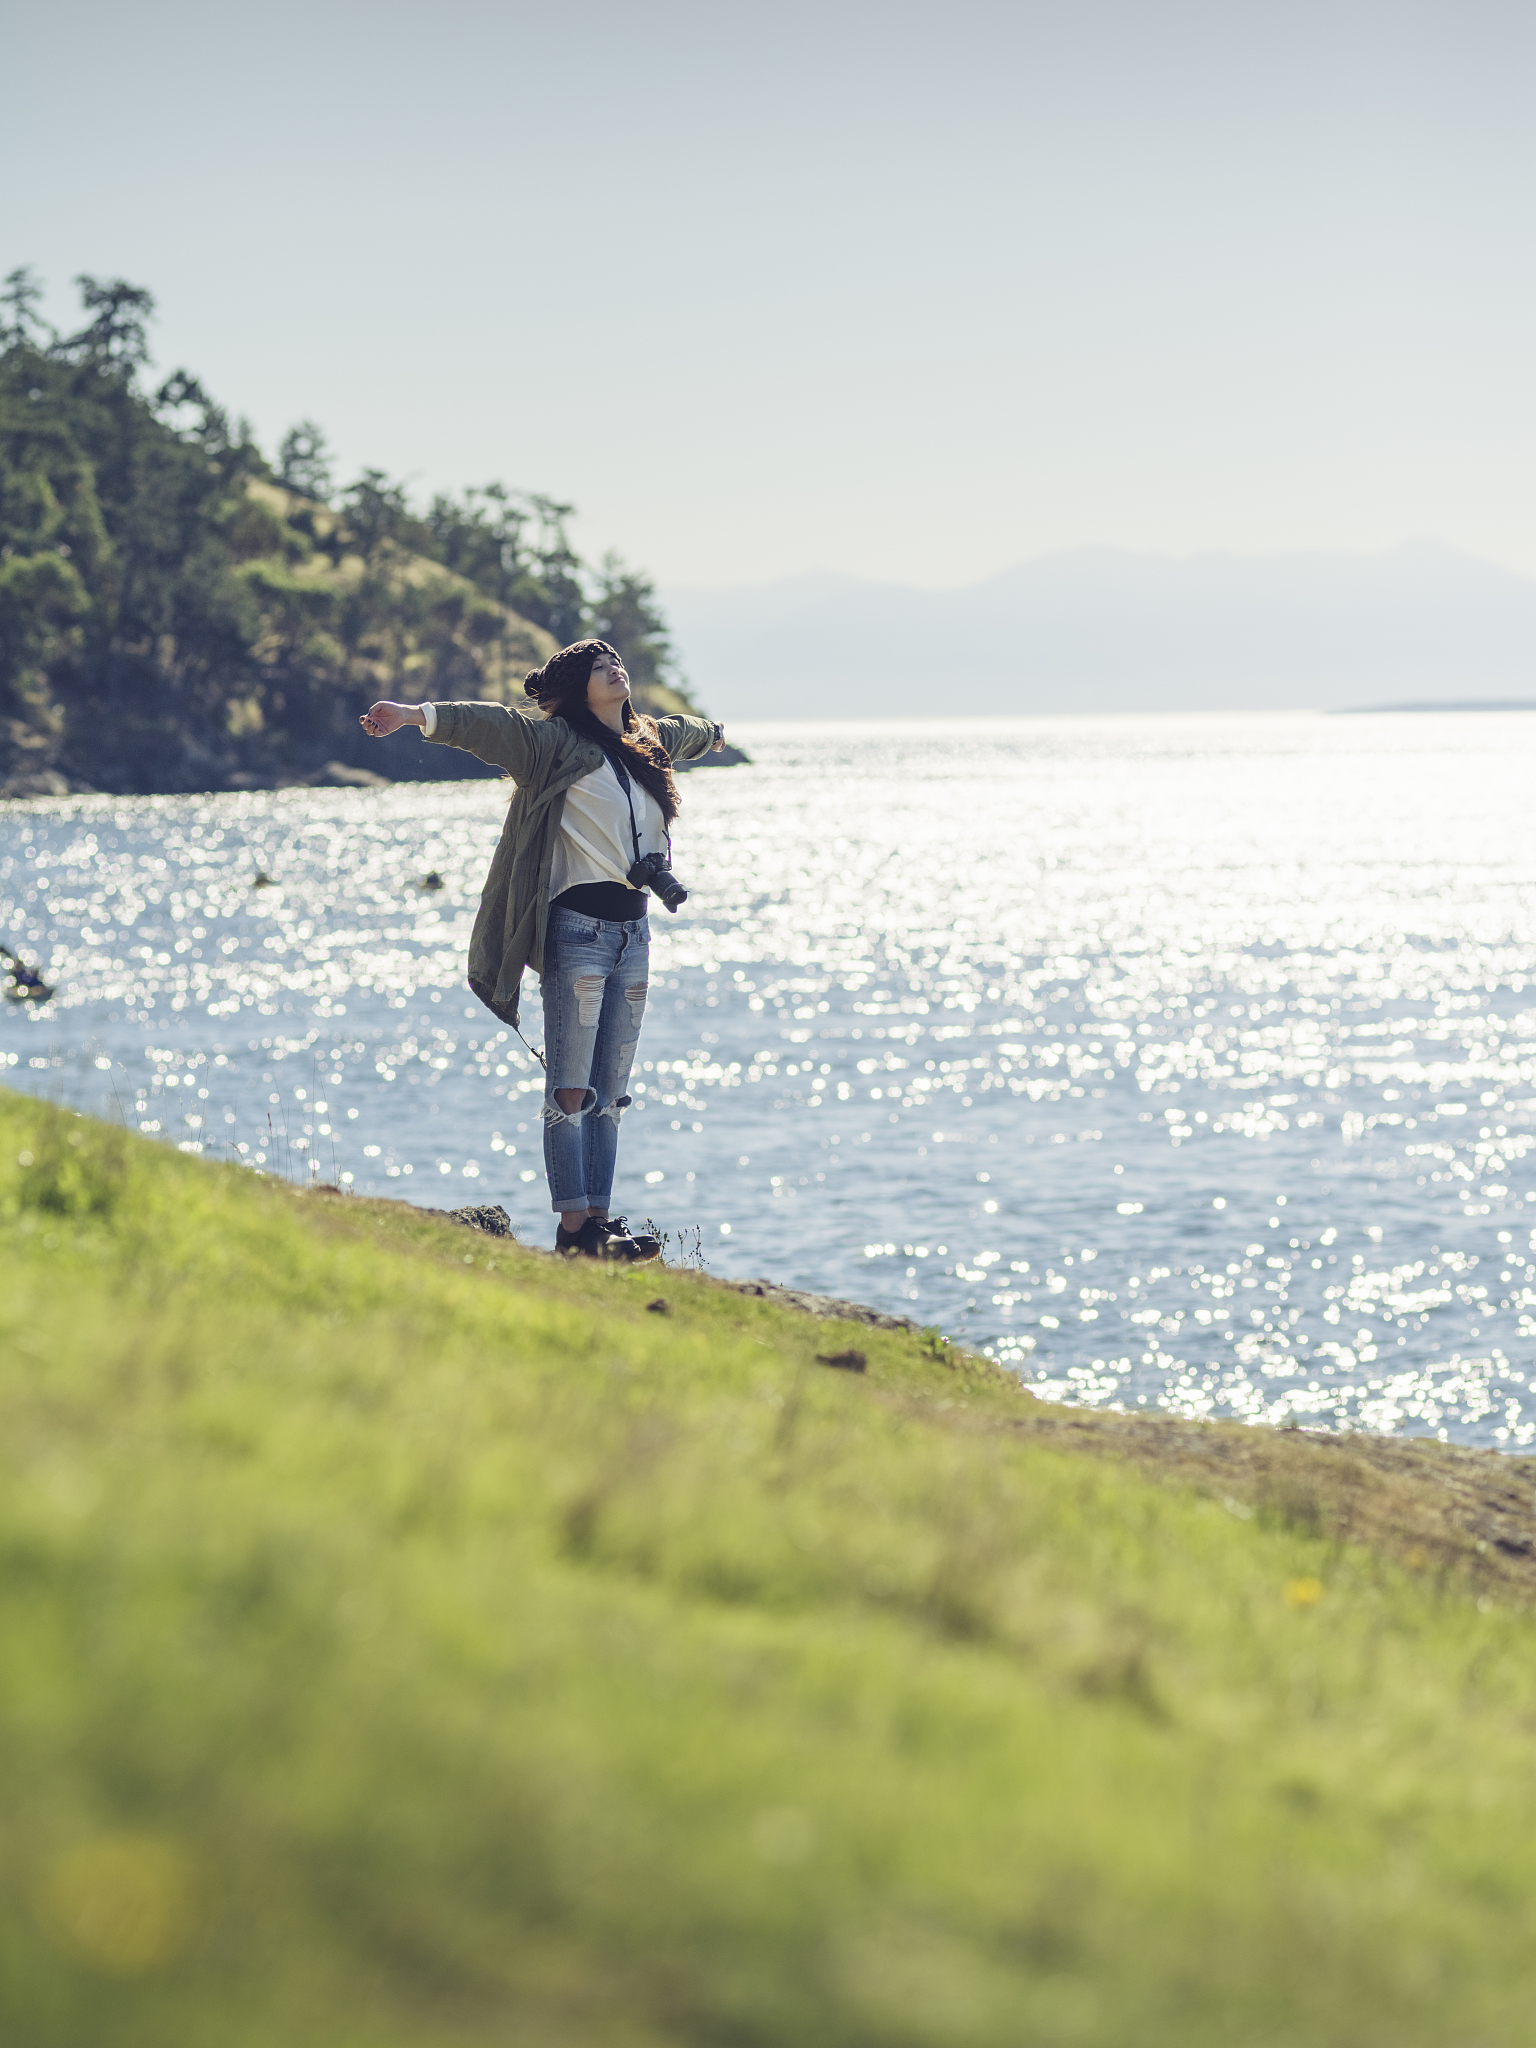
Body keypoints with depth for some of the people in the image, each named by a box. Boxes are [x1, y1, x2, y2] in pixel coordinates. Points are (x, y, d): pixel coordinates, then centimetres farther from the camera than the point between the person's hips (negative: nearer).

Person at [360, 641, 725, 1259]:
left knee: (609, 1093, 6)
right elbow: (491, 726, -18)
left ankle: (600, 1221, 7)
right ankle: (573, 1226, -10)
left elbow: (680, 734, 41)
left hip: (633, 931, 7)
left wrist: (711, 732, 63)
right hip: (579, 929, -7)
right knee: (570, 1090, -9)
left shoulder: (648, 741, 18)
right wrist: (417, 715, -33)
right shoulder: (557, 741, -3)